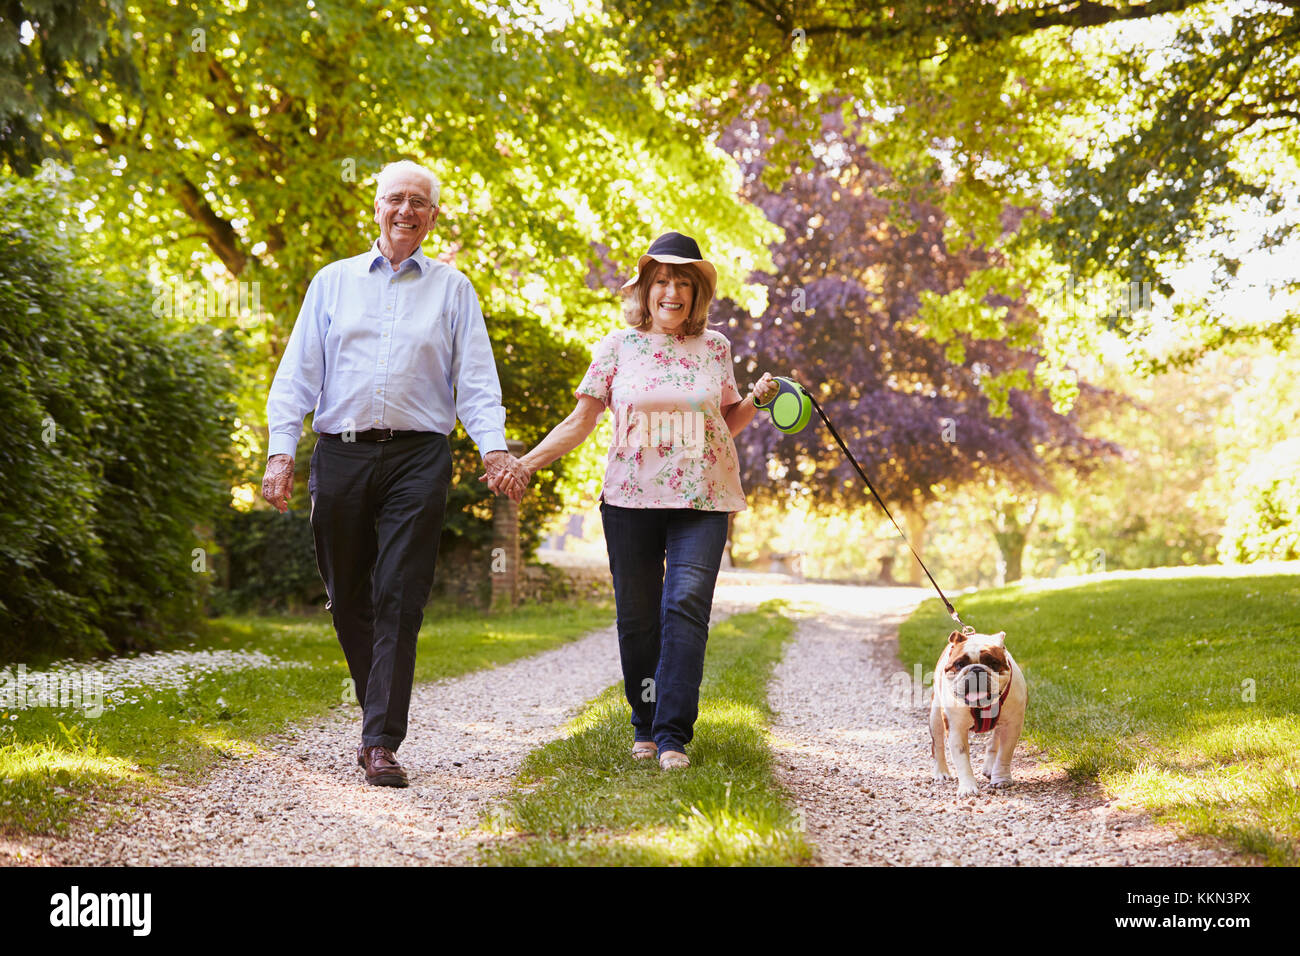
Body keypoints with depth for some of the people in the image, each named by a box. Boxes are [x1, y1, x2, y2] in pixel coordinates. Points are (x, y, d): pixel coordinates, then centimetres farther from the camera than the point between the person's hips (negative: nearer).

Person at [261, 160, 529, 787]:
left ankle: (381, 741, -9)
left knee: (400, 599, -9)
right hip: (341, 453, 2)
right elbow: (297, 373, 11)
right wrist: (281, 452, -2)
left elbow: (476, 378, 5)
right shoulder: (334, 281, 15)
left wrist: (494, 448, -11)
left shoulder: (452, 288, 13)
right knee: (347, 597, 5)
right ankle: (380, 708, 25)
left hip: (418, 458, -2)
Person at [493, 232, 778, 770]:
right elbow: (580, 422, 7)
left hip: (702, 502, 0)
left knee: (685, 605, -15)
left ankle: (674, 735, -14)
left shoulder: (715, 347, 11)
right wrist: (524, 463, -4)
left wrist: (757, 399, 1)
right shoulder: (618, 347, 7)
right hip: (632, 498, 0)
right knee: (637, 616, 2)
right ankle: (646, 726, 20)